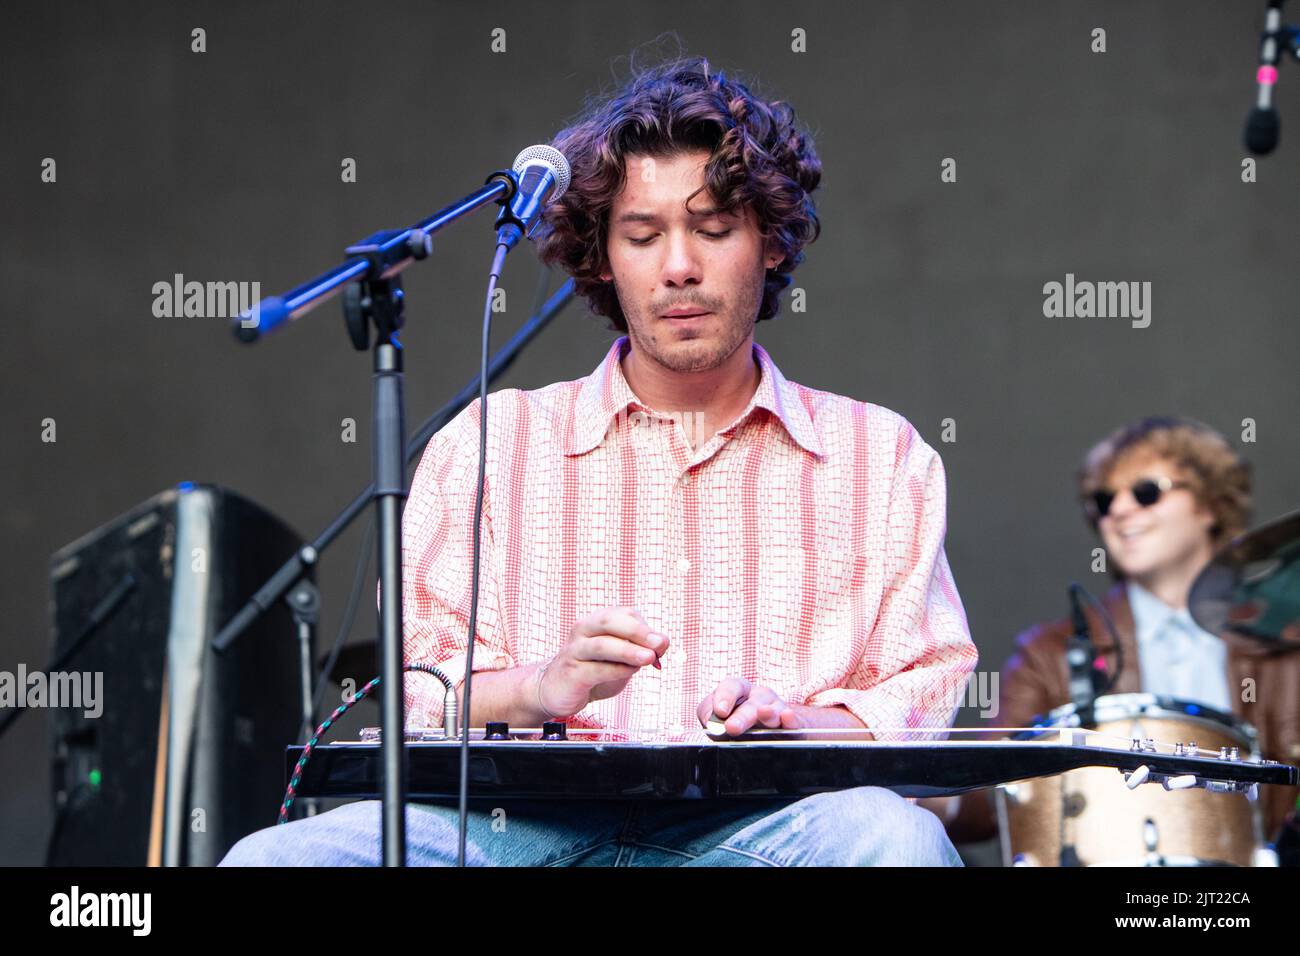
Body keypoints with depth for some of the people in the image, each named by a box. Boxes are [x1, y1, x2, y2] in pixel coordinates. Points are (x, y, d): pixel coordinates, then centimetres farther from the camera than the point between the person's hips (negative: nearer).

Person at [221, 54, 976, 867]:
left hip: (755, 827, -1)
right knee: (272, 856, -28)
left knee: (892, 835, -38)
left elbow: (926, 697, 9)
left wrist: (795, 724, -13)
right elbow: (420, 701, 9)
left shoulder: (878, 455, 18)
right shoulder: (489, 442, 17)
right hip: (531, 824, 1)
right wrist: (540, 689, -14)